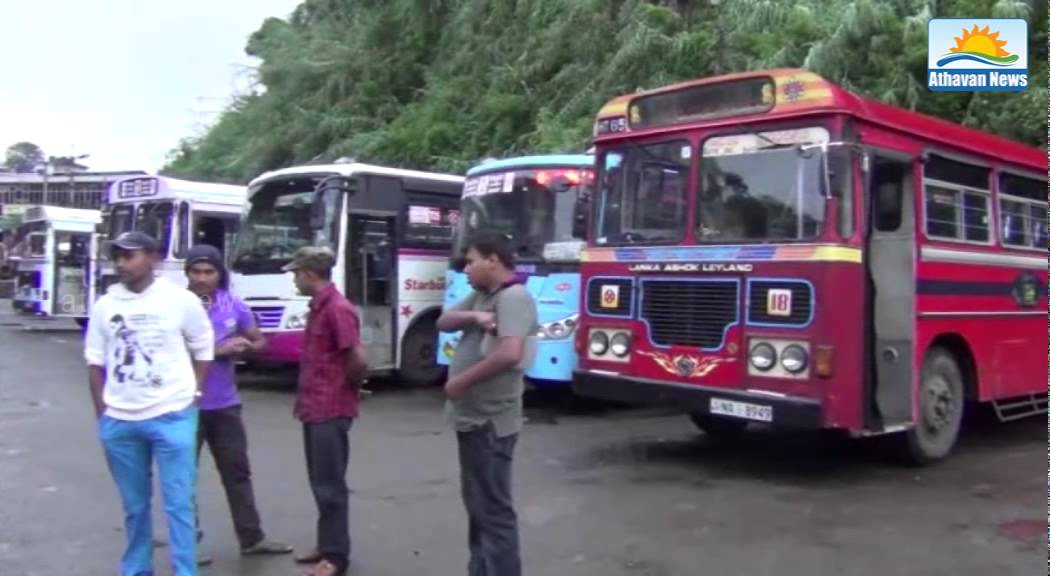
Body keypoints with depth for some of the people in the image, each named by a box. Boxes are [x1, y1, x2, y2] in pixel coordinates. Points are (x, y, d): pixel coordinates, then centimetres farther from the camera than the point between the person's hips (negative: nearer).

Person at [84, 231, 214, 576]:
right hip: (119, 421, 3)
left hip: (171, 417, -3)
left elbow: (203, 351, 5)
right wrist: (102, 413, 6)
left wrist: (190, 395, 0)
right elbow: (96, 363, 10)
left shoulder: (181, 300, -4)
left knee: (178, 504, -1)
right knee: (134, 505, 15)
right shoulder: (105, 305, 4)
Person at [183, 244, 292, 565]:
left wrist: (243, 348, -11)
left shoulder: (233, 305, 3)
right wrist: (216, 350, -22)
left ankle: (251, 538, 23)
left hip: (225, 403, 5)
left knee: (237, 470, 12)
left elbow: (260, 342, 11)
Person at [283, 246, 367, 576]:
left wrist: (349, 387, -5)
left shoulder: (337, 308, -19)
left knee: (330, 485, -1)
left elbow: (358, 360, -23)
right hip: (314, 408, 10)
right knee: (320, 482, 17)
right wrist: (306, 398, 13)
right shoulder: (318, 307, 12)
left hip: (331, 410, -10)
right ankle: (327, 545, 28)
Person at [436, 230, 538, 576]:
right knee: (476, 503, 19)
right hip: (472, 418, 10)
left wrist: (460, 381, -20)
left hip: (490, 422, -10)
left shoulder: (514, 297, -17)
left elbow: (510, 353, -29)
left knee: (493, 508, -4)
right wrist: (474, 317, -14)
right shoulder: (480, 295, 13)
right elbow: (444, 322, 7)